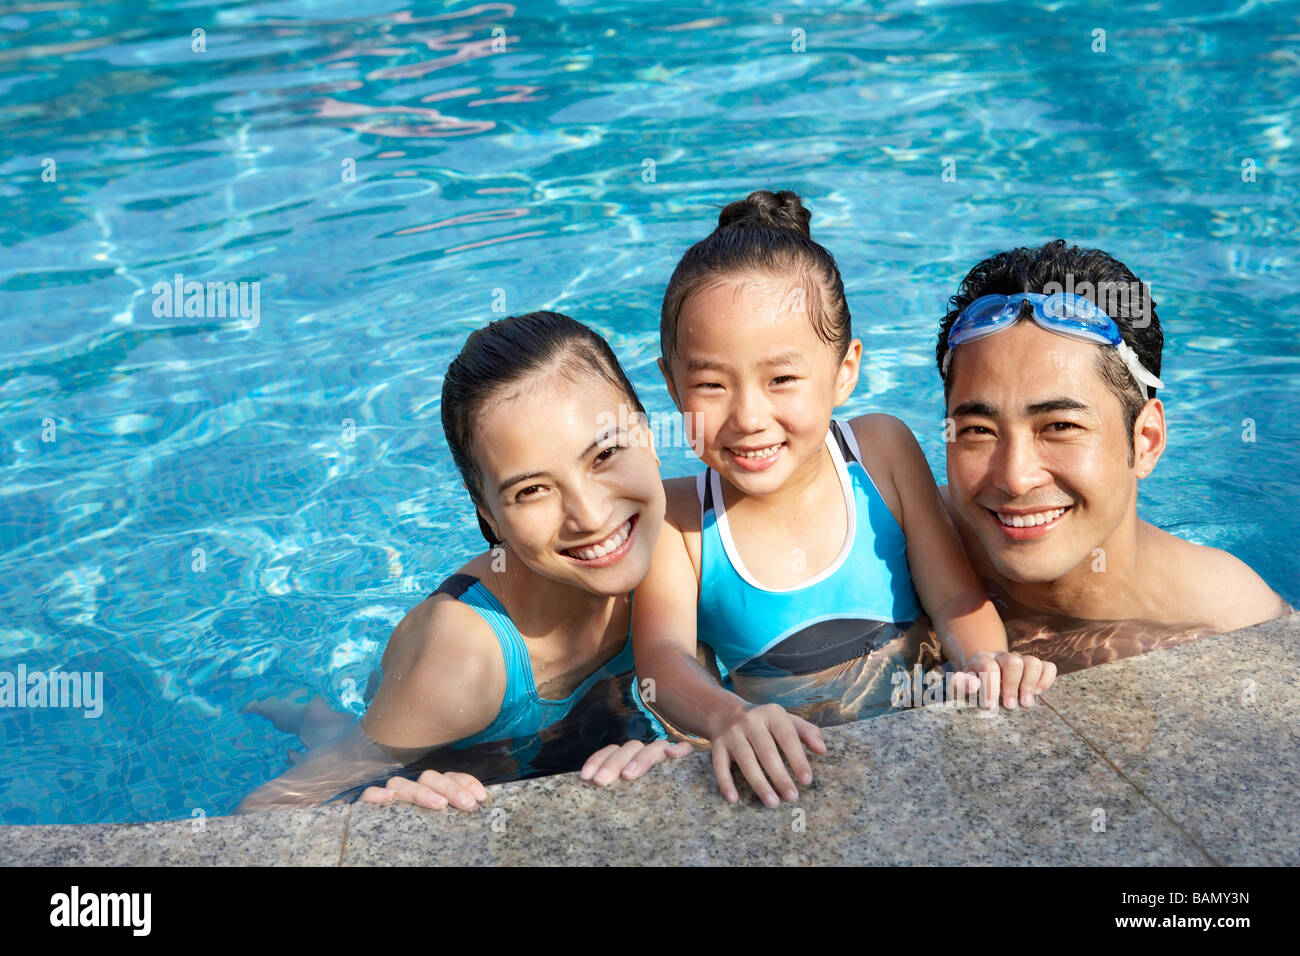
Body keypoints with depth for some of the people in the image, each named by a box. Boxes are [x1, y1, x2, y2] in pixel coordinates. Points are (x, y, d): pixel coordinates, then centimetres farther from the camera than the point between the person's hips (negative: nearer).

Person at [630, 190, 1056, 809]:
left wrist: (986, 660, -27)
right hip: (781, 779, 0)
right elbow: (662, 656, -23)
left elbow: (954, 597, -4)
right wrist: (729, 719, -46)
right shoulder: (676, 519, -9)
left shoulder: (883, 451, -3)